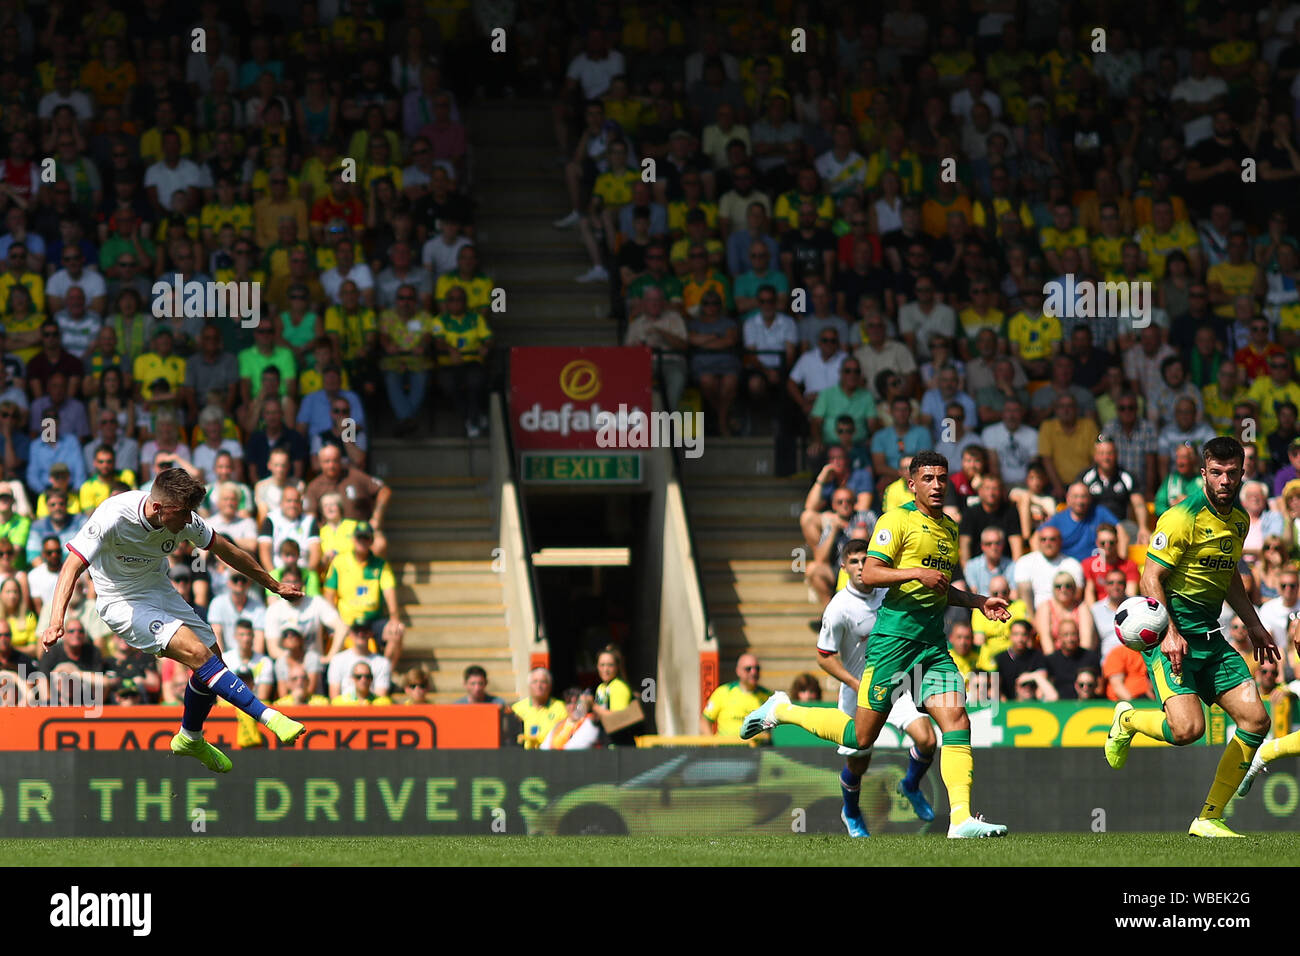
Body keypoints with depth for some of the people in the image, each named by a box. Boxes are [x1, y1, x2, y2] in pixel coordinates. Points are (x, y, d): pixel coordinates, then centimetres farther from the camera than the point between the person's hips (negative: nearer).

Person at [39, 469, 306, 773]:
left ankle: (191, 739, 34)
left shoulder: (184, 519, -12)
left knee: (213, 662, 8)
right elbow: (72, 566, -33)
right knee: (198, 653, -24)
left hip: (160, 593, 7)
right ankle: (268, 717, -24)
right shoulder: (113, 518, -30)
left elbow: (227, 552, 5)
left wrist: (274, 586, 16)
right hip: (123, 603, -7)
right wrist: (56, 622, -47)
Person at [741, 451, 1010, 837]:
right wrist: (917, 573, -23)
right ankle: (782, 711, 22)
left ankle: (961, 819, -17)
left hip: (933, 644, 6)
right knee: (860, 736, -1)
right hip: (894, 637, -6)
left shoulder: (950, 529, 18)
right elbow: (869, 574, -14)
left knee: (957, 722, -12)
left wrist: (980, 602, 18)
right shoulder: (898, 520, -7)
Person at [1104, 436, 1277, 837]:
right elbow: (1151, 579, -15)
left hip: (1210, 635, 8)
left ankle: (1209, 818, 5)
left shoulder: (1239, 520, 12)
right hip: (1172, 633, -8)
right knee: (1188, 727, -23)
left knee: (1255, 720, -3)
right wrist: (1170, 632, -24)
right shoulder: (1183, 518, -14)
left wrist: (1254, 625, 29)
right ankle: (1127, 720, 11)